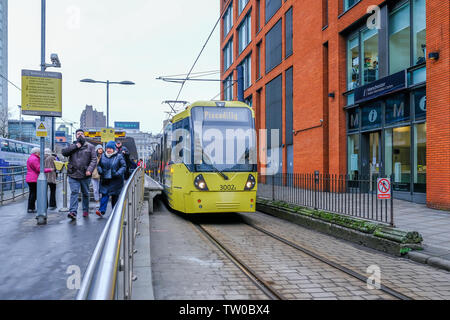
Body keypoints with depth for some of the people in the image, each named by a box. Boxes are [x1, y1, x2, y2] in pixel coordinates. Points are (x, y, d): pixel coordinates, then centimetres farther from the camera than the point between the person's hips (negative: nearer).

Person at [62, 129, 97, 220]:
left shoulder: (90, 146, 6)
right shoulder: (72, 146, 13)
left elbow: (94, 159, -1)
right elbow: (64, 152, -4)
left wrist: (90, 169, -16)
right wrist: (75, 146, -8)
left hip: (85, 175, 0)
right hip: (73, 175, 0)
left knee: (85, 193, 11)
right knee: (74, 192, -10)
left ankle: (85, 210, 25)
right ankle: (73, 212, -15)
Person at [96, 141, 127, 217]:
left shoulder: (119, 156, -3)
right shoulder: (103, 156, 8)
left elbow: (124, 166, -5)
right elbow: (99, 165, 18)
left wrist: (118, 173, -19)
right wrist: (100, 171, -3)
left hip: (115, 180, -2)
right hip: (105, 180, 3)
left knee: (115, 196, 5)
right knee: (104, 195, -6)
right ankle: (102, 211, -11)